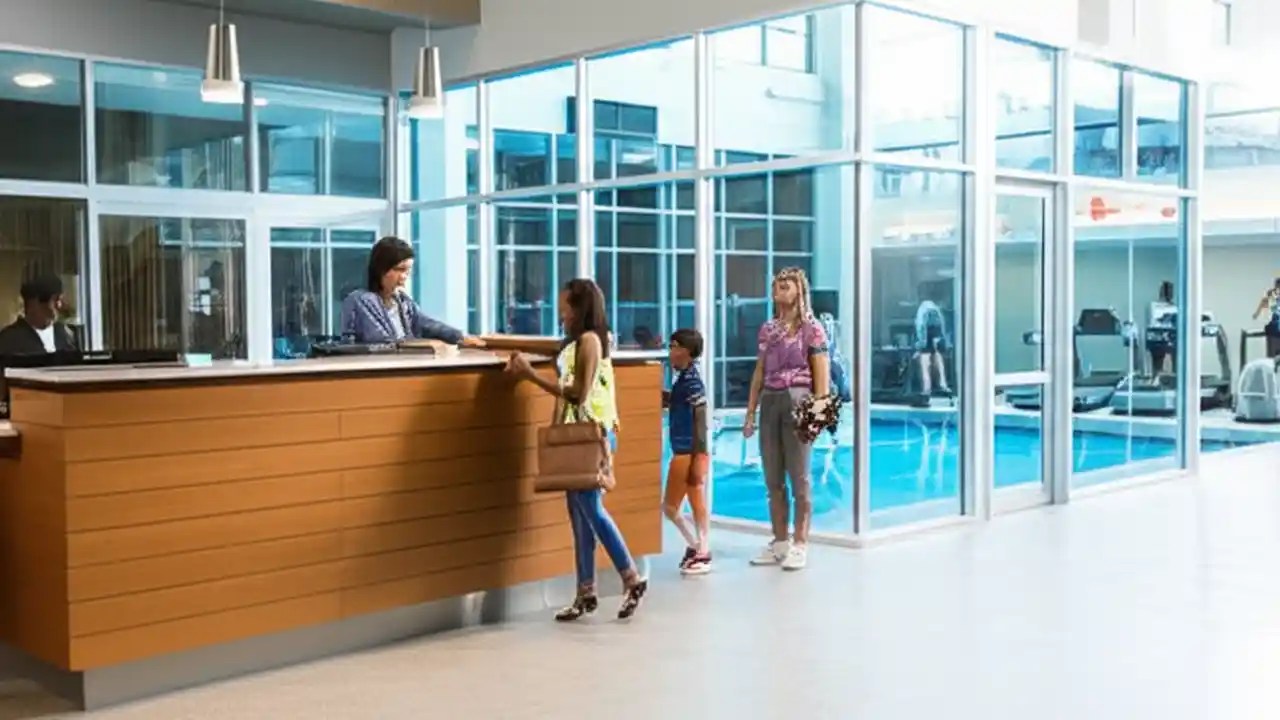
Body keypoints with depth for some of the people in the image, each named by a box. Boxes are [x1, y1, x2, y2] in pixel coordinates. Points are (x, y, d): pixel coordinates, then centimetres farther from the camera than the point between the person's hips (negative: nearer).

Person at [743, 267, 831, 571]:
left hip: (797, 401, -6)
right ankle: (779, 543, 18)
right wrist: (750, 412, 12)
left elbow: (821, 375, -6)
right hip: (769, 403, 6)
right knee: (773, 479, 9)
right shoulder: (767, 329, 14)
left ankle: (800, 545, 7)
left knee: (799, 477, 0)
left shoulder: (811, 329, -2)